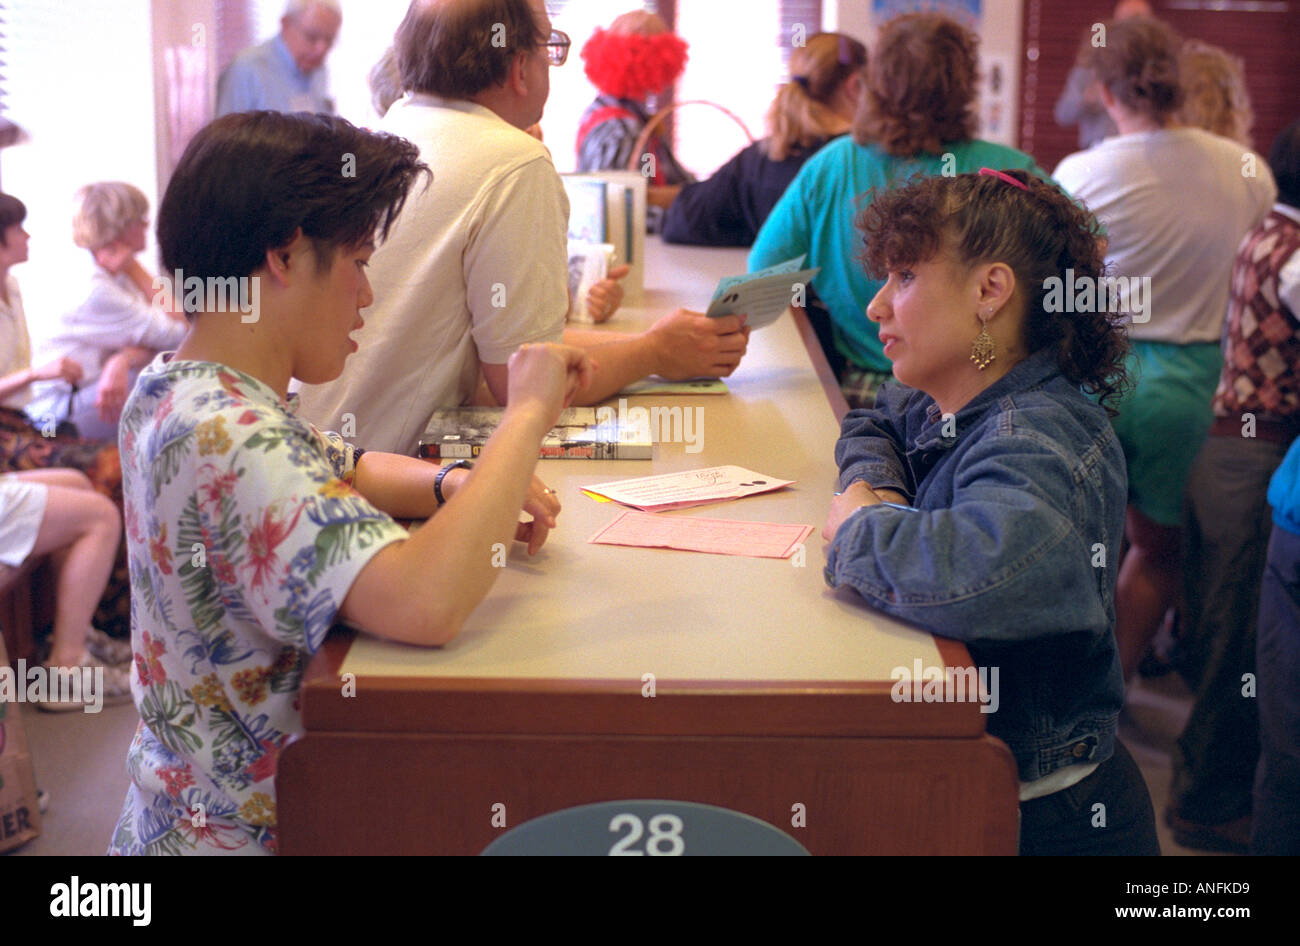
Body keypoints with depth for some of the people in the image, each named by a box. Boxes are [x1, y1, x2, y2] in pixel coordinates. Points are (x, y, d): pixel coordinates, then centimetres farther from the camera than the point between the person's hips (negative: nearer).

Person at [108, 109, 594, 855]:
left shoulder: (174, 391, 3)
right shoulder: (230, 440, -29)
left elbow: (340, 470, 19)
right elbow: (424, 604, -41)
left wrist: (459, 485, -3)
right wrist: (527, 418, -28)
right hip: (248, 832, -10)